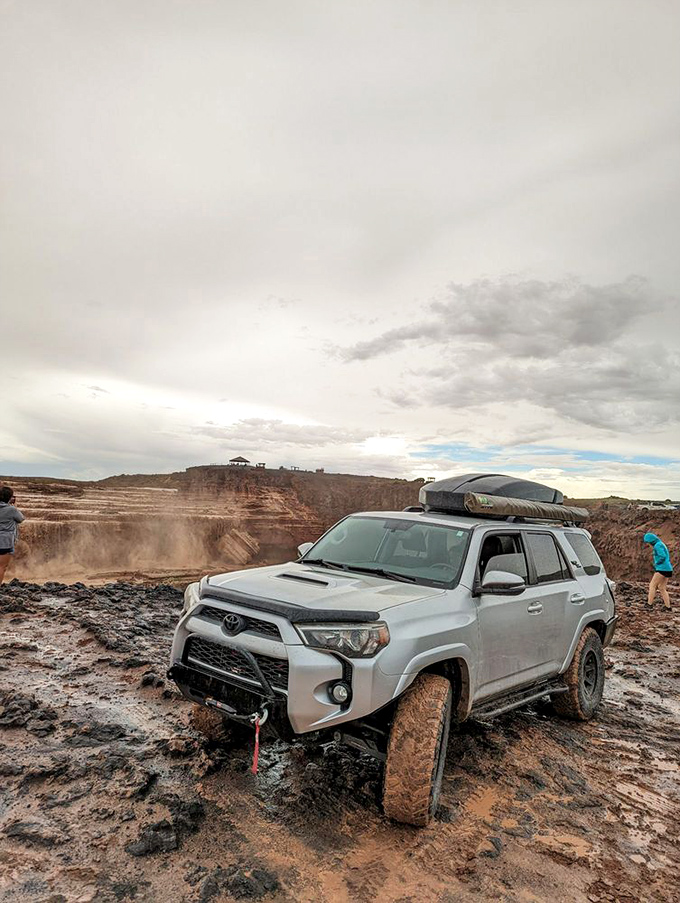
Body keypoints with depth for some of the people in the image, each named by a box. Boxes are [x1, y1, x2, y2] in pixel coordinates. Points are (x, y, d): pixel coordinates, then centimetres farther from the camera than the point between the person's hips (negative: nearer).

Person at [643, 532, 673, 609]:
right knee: (662, 588, 12)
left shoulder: (658, 545, -12)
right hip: (667, 569, 10)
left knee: (652, 585, -3)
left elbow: (662, 556, -25)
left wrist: (656, 563, -9)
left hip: (662, 569, -10)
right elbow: (667, 558, 24)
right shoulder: (661, 544, 18)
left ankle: (649, 604, -2)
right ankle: (668, 606, 11)